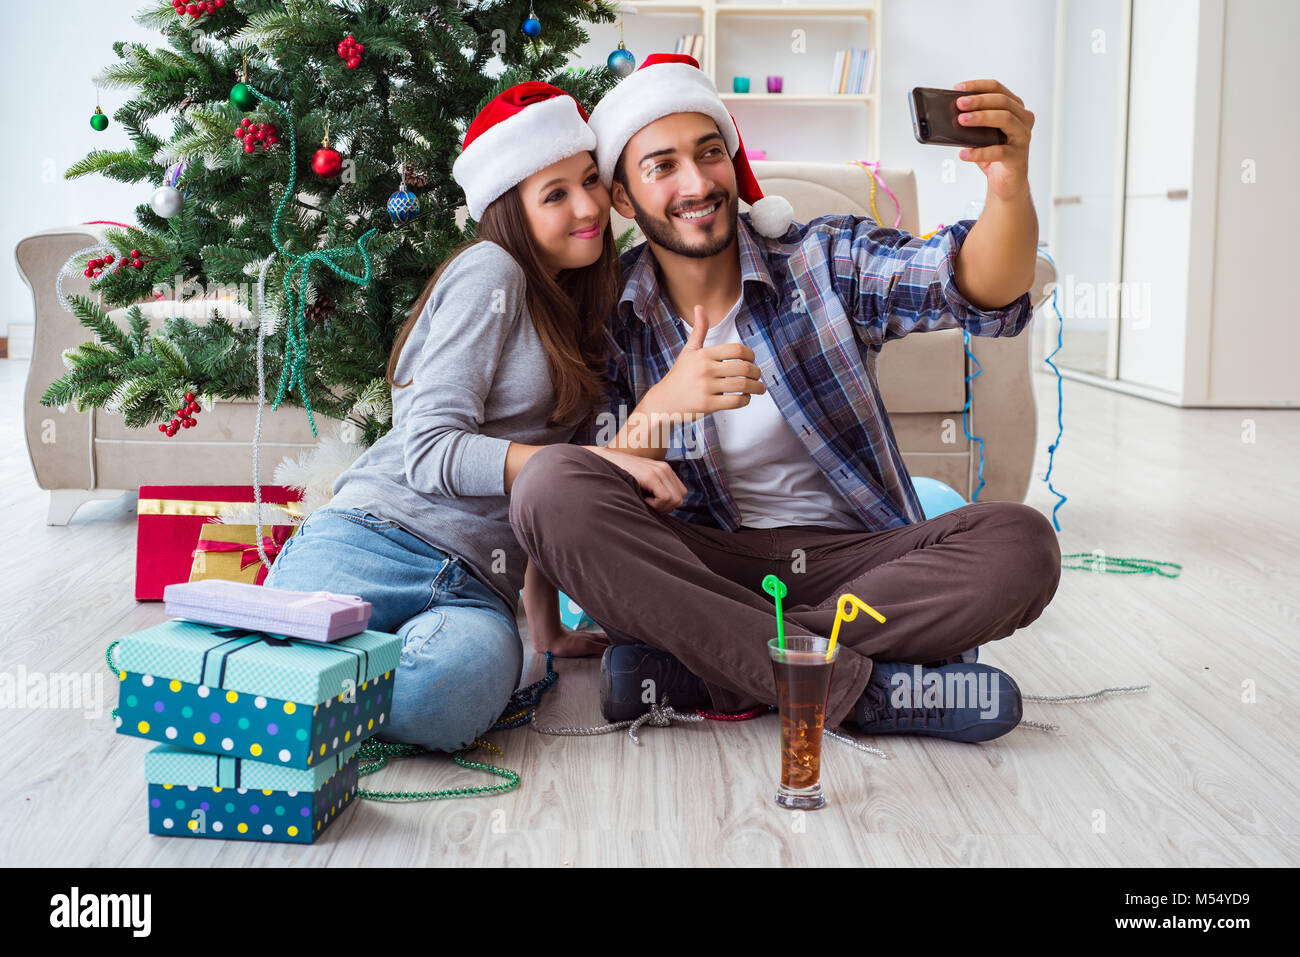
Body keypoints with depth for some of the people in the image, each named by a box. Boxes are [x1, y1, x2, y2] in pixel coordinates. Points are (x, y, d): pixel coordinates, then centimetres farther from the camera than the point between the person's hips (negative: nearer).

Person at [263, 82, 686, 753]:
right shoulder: (490, 271, 2)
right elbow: (429, 452, -10)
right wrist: (597, 462, -15)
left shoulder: (573, 308, 26)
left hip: (478, 589, 4)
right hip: (382, 538, -4)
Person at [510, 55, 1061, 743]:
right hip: (703, 568, 0)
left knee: (1020, 544, -27)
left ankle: (695, 671, -25)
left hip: (854, 558, 1)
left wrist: (1009, 186, -36)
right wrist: (662, 406, -22)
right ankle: (862, 686, -30)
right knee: (551, 485, -27)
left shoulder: (825, 258, 3)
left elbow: (978, 289, -15)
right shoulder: (610, 321, 3)